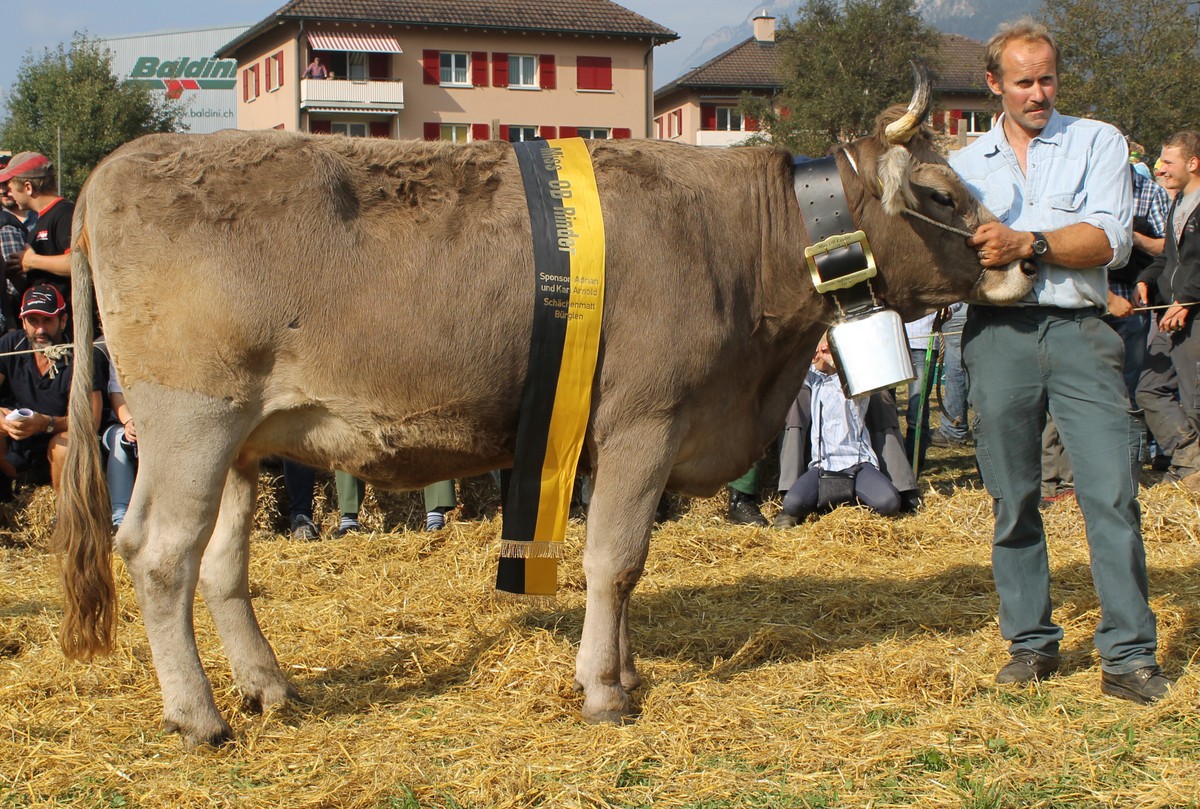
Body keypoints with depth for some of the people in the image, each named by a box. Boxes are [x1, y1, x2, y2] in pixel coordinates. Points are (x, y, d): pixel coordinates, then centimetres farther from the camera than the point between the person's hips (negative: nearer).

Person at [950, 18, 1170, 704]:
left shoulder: (1098, 142, 10)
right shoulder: (965, 166, 19)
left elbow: (1111, 239, -4)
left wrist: (1028, 243, -14)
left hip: (1079, 333, -2)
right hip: (997, 334, 2)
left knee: (1112, 492, -8)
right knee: (1013, 499, 5)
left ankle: (1129, 656, -4)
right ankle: (1032, 643, 17)